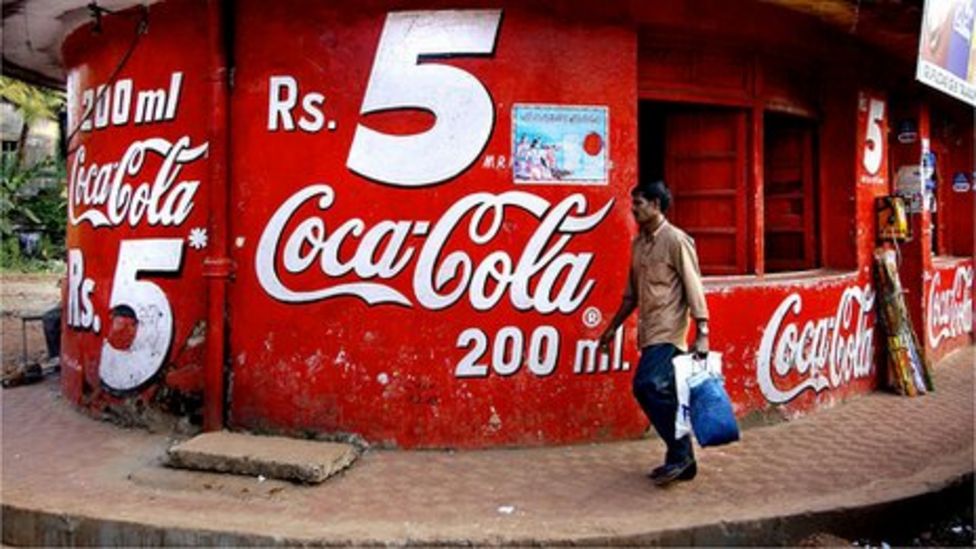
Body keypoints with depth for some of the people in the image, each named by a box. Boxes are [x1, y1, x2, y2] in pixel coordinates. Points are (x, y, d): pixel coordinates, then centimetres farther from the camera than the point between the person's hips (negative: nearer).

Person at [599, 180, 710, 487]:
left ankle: (679, 455, -5)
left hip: (668, 331, -8)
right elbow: (632, 293, 21)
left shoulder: (676, 240, -9)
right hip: (649, 332, 8)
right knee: (665, 395, 9)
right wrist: (613, 327, 23)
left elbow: (693, 288, -13)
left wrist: (702, 333, -19)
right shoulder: (638, 243, 15)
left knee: (648, 386, -19)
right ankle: (681, 460, 18)